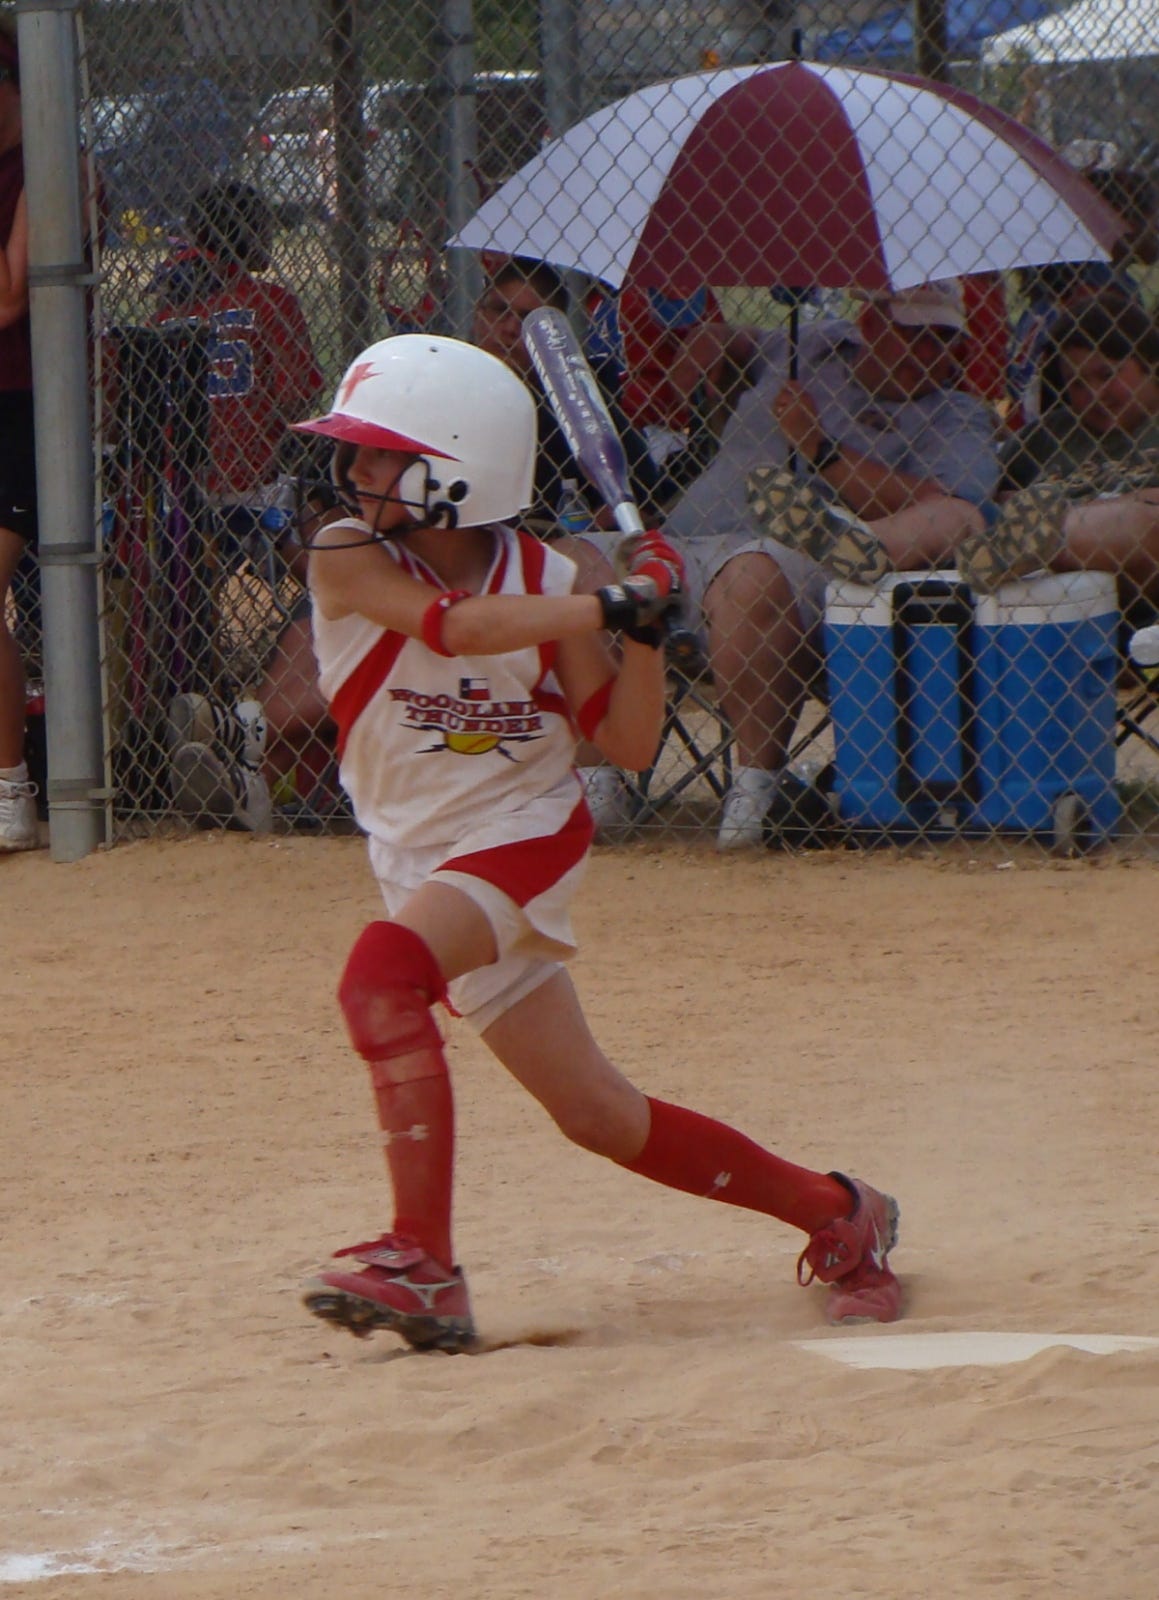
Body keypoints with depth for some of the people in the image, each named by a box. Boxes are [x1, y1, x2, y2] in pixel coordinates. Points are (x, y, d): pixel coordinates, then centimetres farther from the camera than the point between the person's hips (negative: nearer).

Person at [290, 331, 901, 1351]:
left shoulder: (544, 580, -7)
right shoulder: (349, 559, -7)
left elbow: (627, 744, -4)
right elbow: (452, 625, -25)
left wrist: (647, 627, -19)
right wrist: (612, 609, -27)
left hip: (527, 835, -3)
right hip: (422, 861, 3)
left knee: (385, 971, -33)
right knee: (598, 1116, 5)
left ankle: (422, 1263, -36)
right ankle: (838, 1216, 21)